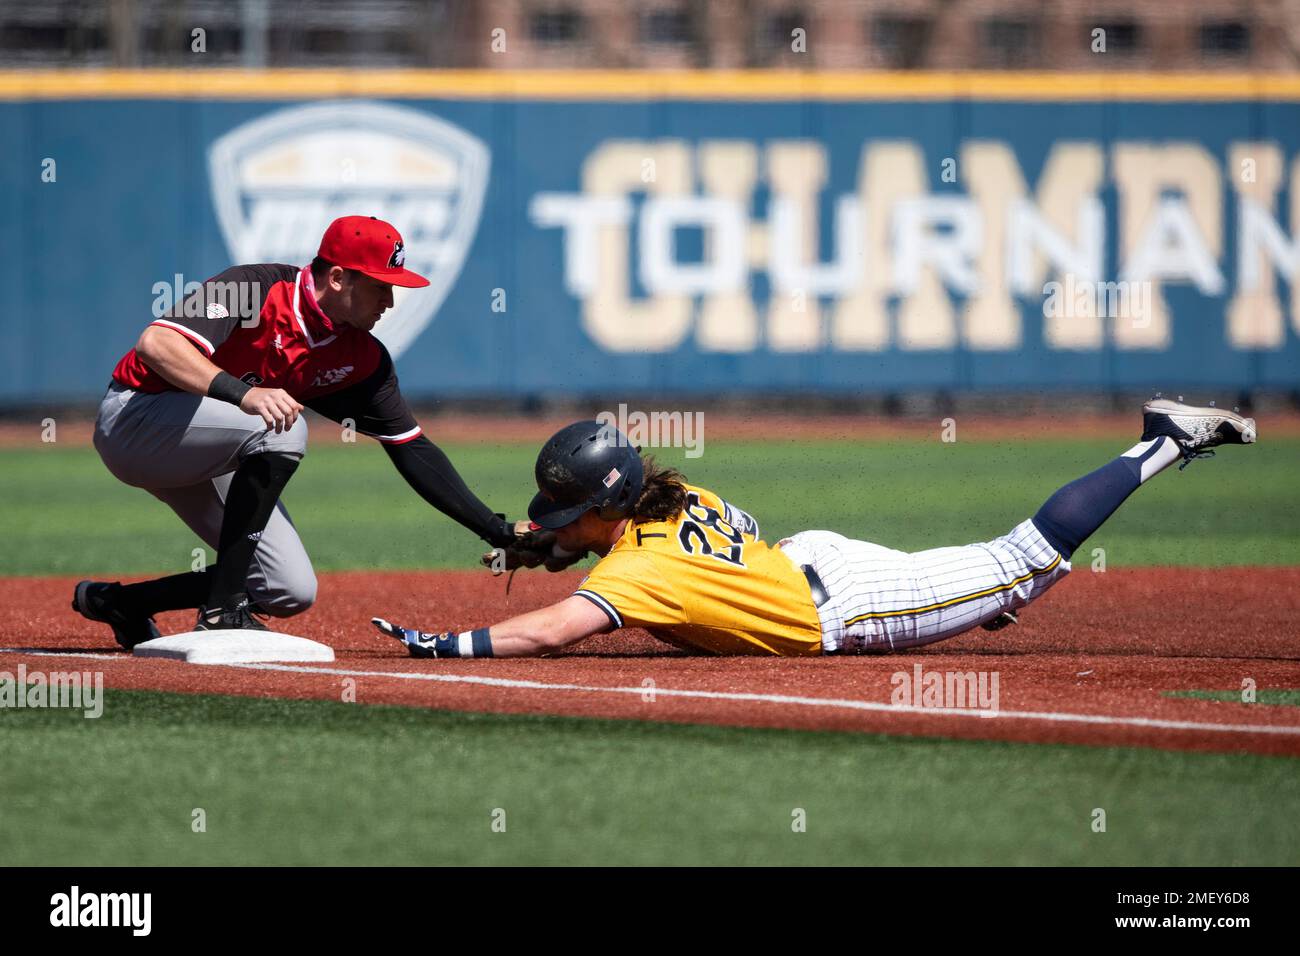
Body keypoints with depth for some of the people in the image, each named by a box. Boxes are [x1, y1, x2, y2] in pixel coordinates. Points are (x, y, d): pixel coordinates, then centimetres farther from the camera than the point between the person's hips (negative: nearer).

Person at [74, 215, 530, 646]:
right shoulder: (254, 290, -23)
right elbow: (155, 344, -36)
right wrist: (244, 394, -50)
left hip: (202, 456, 8)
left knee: (292, 593, -4)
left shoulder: (362, 358, -1)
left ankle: (122, 602, 11)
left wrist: (498, 531, -5)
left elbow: (413, 450, 2)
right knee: (282, 428, -32)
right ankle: (223, 613, -28)